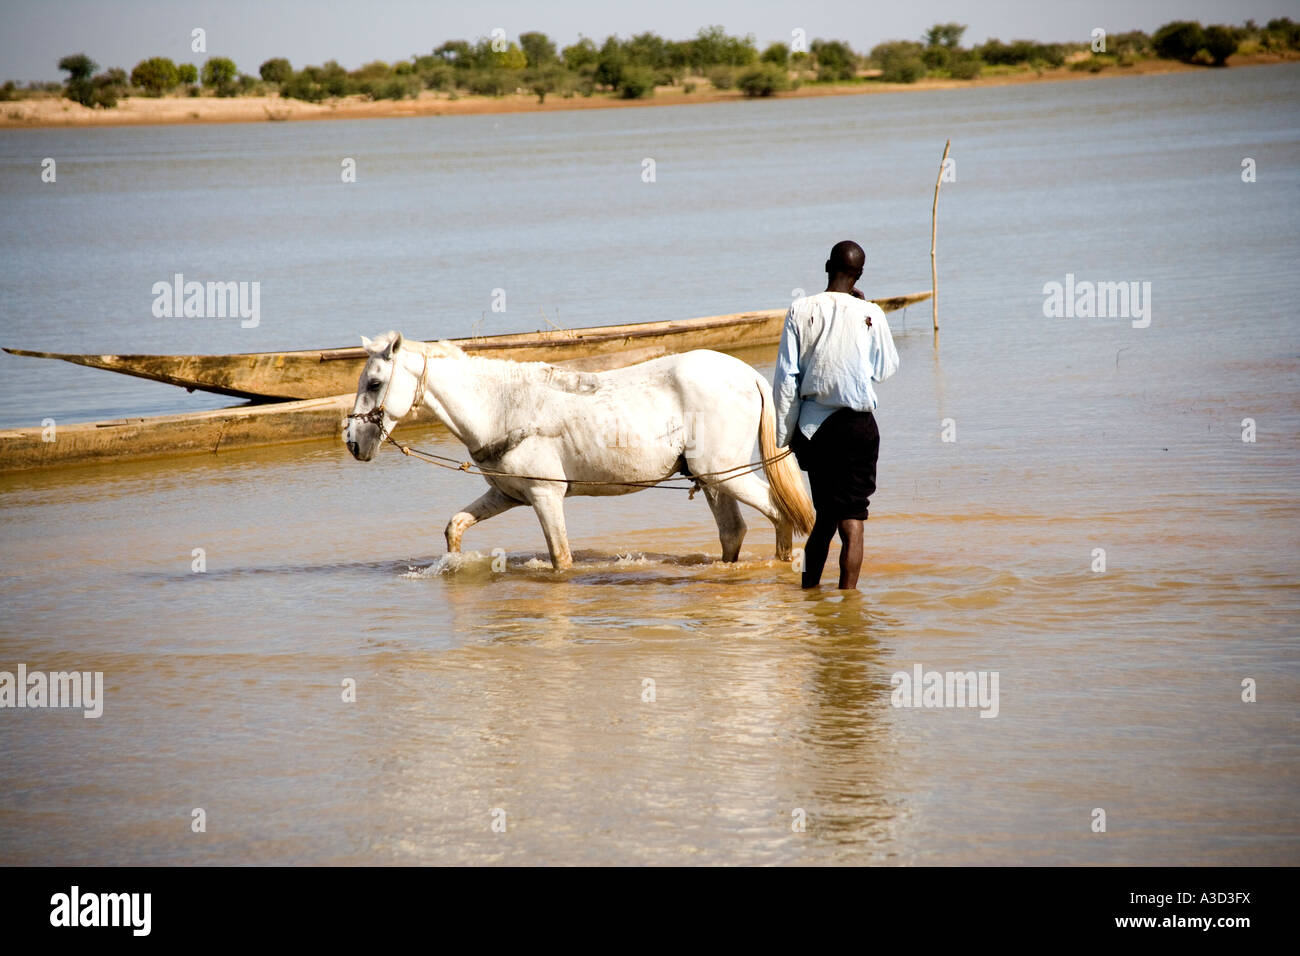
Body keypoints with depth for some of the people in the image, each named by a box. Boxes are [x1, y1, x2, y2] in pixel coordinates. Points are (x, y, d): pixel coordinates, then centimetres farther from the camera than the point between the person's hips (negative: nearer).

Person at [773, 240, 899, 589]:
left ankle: (809, 590, 24)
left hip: (811, 427, 3)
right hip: (857, 425, -3)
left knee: (825, 516, 18)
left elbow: (785, 379, -2)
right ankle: (848, 595, -9)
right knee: (851, 518, -2)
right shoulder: (870, 314, -6)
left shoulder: (800, 311, -1)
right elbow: (885, 369, 5)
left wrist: (785, 434, 6)